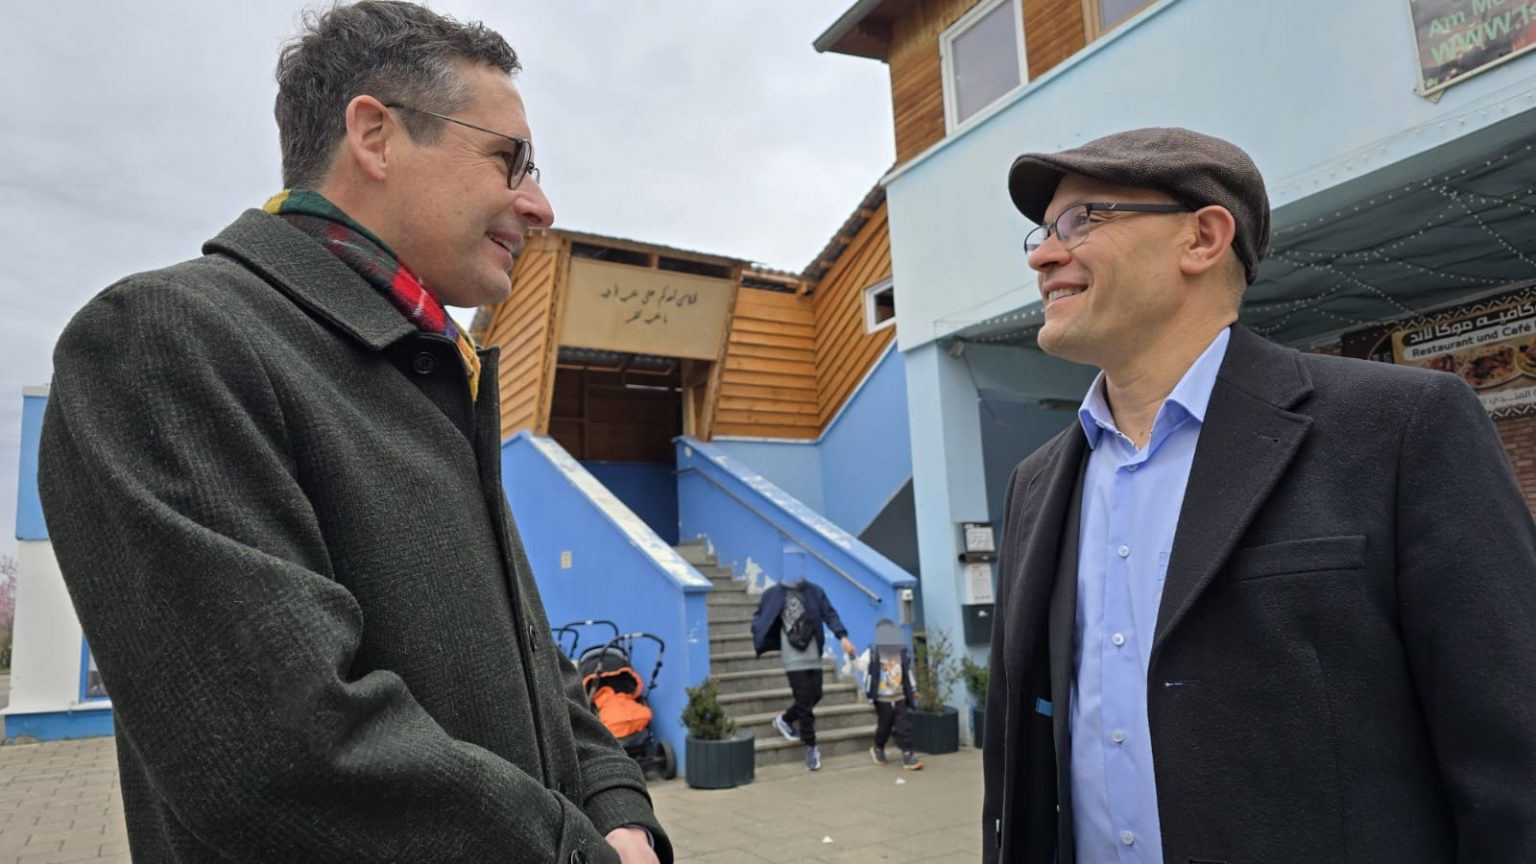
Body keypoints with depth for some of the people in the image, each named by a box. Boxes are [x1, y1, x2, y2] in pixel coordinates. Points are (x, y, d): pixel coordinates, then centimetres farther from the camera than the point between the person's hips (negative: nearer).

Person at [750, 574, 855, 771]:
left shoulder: (814, 591, 1)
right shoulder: (773, 594, -2)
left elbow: (829, 614, 1)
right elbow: (759, 615, 7)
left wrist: (842, 636, -11)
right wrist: (759, 635, -10)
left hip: (813, 656, 3)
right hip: (793, 658, -3)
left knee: (815, 696, 8)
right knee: (804, 701, -4)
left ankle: (785, 719, 34)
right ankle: (811, 747, 9)